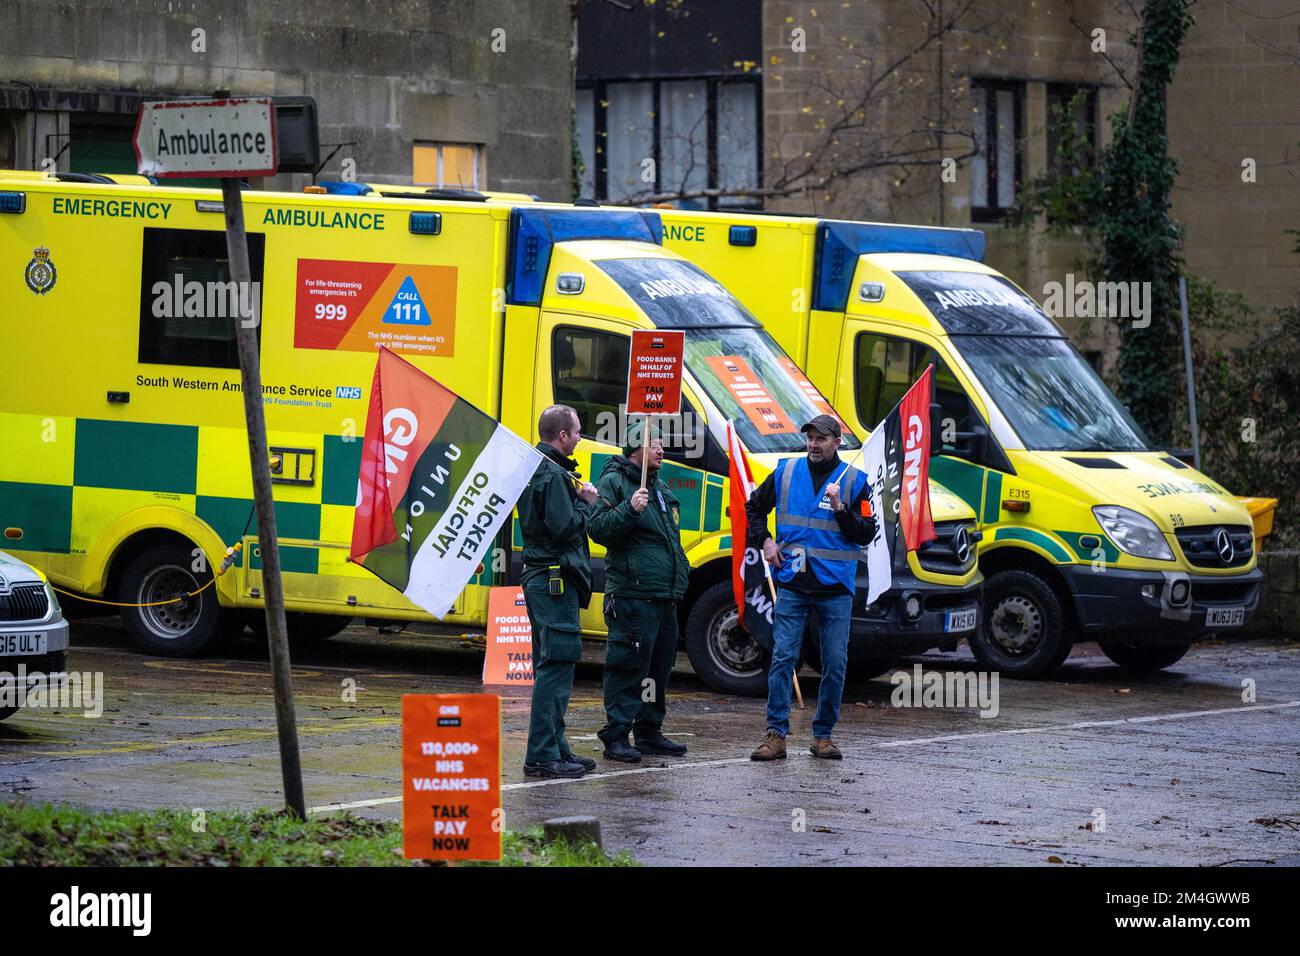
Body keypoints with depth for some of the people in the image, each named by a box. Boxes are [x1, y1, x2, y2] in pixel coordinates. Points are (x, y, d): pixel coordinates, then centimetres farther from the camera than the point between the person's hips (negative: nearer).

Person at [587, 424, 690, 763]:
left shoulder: (659, 487, 23)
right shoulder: (614, 481, -4)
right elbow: (599, 530, -15)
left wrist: (681, 573, 25)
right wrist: (629, 509, -27)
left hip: (664, 596, 9)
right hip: (631, 595, -9)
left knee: (659, 667, 13)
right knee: (627, 667, -10)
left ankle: (649, 732, 21)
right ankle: (616, 737, -8)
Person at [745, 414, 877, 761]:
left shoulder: (854, 481, 3)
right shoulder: (786, 472, 7)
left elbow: (867, 533, 0)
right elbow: (754, 507, 22)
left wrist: (841, 509, -14)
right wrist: (764, 541, 8)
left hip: (835, 588, 0)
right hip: (792, 584, 0)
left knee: (835, 664, 2)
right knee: (783, 658, -6)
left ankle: (823, 735, 13)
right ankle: (776, 735, -5)